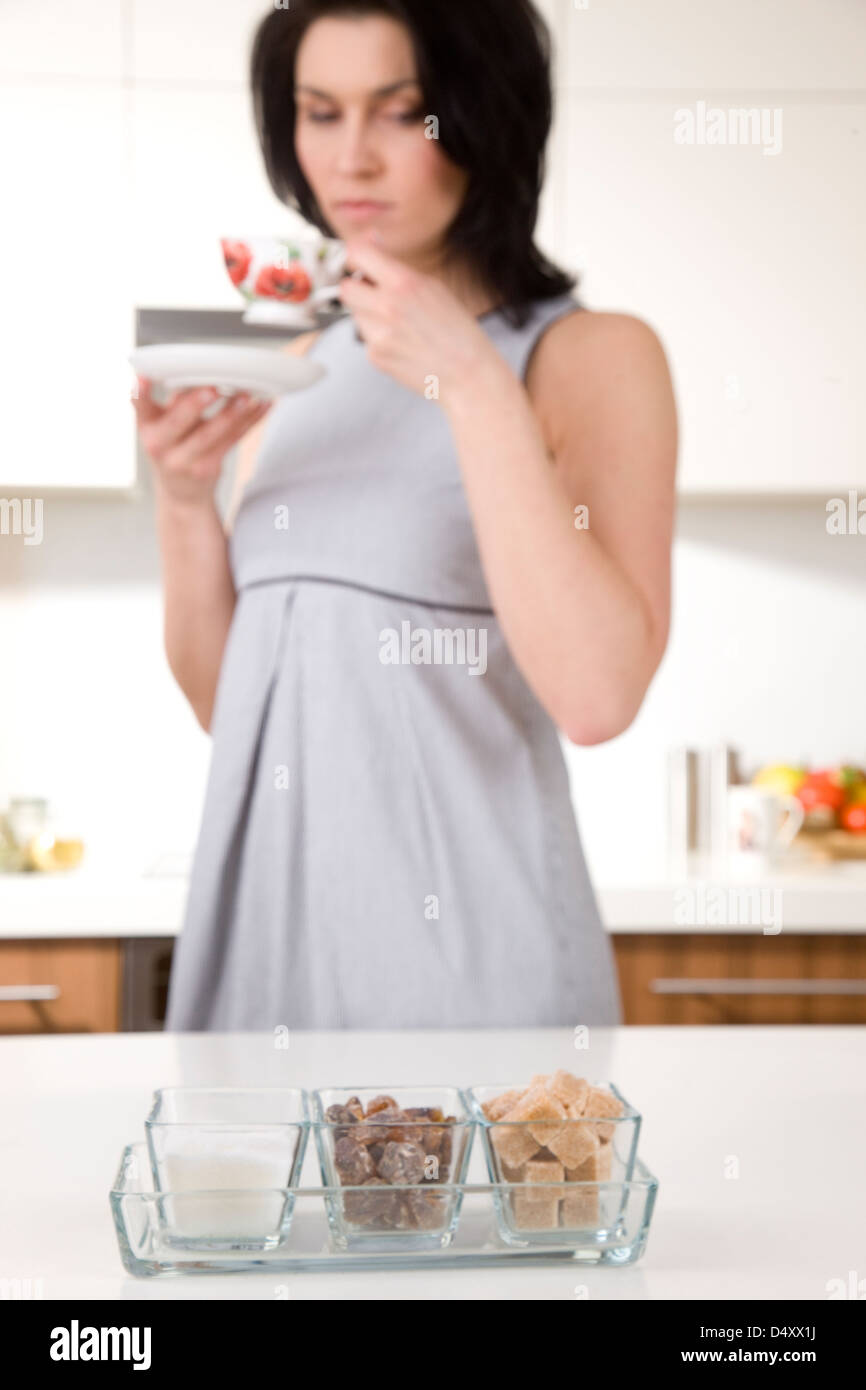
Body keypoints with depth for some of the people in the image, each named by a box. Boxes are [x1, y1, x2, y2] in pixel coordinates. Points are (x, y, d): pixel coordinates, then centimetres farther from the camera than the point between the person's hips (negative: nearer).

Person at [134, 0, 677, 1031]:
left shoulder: (592, 355, -6)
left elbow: (597, 696, -19)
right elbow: (227, 703, 11)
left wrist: (475, 388, -19)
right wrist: (182, 498, -5)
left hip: (457, 922, -5)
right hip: (262, 912, 5)